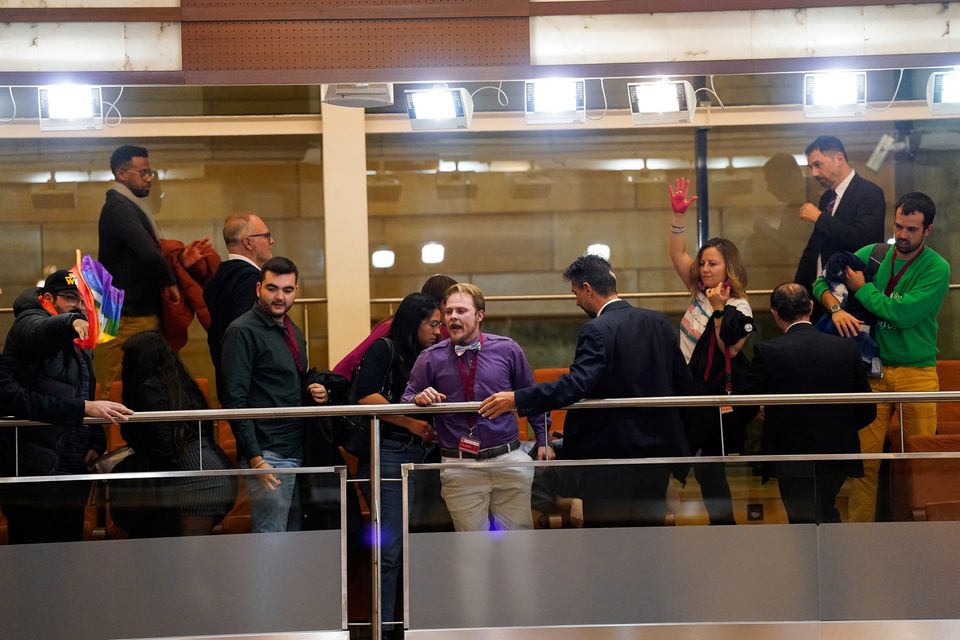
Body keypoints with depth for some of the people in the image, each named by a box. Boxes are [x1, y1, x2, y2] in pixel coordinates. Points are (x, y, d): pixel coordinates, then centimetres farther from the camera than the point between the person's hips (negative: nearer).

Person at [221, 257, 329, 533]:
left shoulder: (294, 333, 17)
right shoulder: (243, 331, -8)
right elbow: (235, 401, -14)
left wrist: (317, 393, 6)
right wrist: (255, 458, -20)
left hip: (298, 451, 8)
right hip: (268, 455, -8)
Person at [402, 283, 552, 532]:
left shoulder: (507, 350, 3)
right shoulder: (430, 359, 0)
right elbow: (406, 402, 5)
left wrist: (543, 441, 11)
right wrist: (420, 398, -18)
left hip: (509, 461, 1)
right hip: (459, 467, -1)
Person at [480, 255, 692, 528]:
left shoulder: (597, 331, -16)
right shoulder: (658, 322, 6)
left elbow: (576, 385, -28)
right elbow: (682, 381, 10)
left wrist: (516, 399, -28)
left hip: (611, 454, -7)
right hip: (658, 448, 7)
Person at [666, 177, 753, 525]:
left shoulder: (738, 309, -16)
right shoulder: (701, 292, 4)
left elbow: (729, 350, -23)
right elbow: (677, 254, 3)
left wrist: (719, 311, -32)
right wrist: (679, 215, -9)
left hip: (716, 397, -8)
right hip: (691, 391, 8)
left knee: (708, 463, -1)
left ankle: (724, 524, 11)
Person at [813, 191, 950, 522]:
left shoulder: (936, 269, -8)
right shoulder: (871, 255, 5)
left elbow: (903, 314, -19)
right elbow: (822, 283, 7)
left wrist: (862, 289, -9)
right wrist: (836, 309, -14)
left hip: (917, 372, -2)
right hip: (873, 370, 2)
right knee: (865, 458, -1)